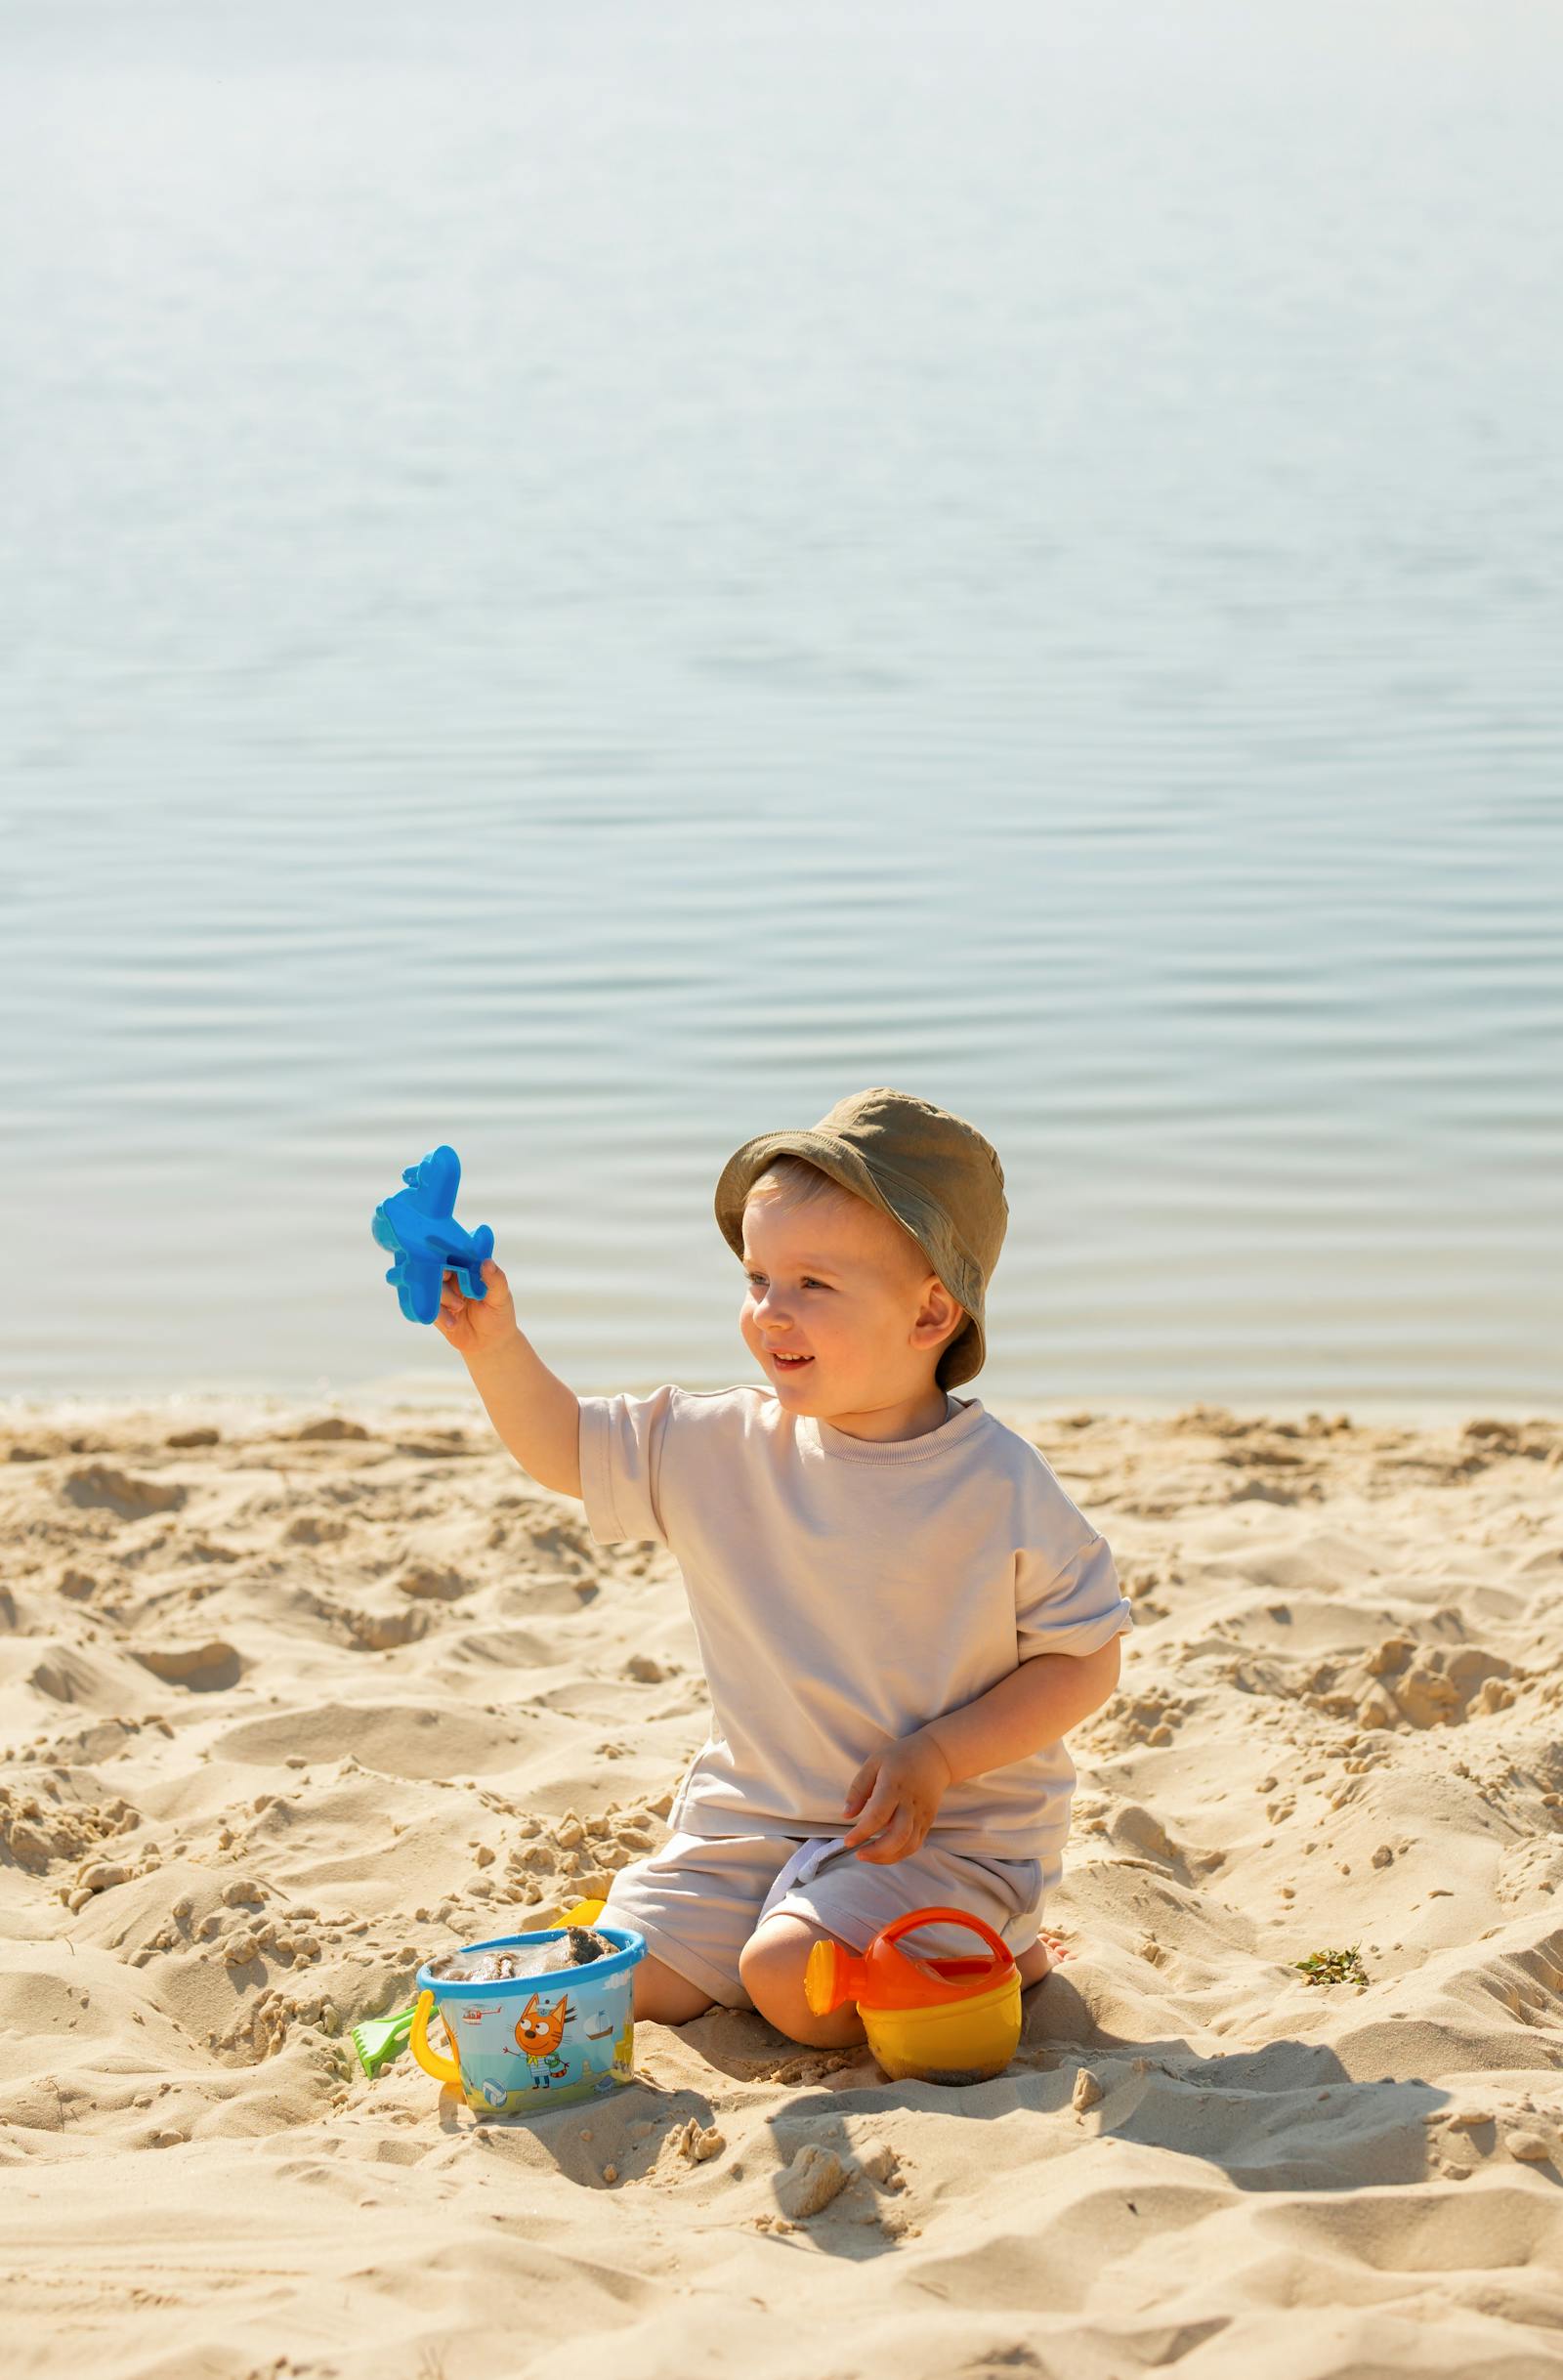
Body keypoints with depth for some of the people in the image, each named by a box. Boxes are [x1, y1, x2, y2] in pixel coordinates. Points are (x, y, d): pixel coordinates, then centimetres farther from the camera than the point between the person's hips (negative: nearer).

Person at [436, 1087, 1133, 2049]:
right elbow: (567, 1451, 6)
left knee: (792, 1977, -27)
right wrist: (497, 1347, -13)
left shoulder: (1001, 1490, -15)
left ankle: (1000, 1949, 1)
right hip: (759, 1815, 6)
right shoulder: (725, 1448, -3)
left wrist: (938, 1756, -20)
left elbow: (1087, 1661, -10)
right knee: (624, 1985, -2)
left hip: (952, 1828, -6)